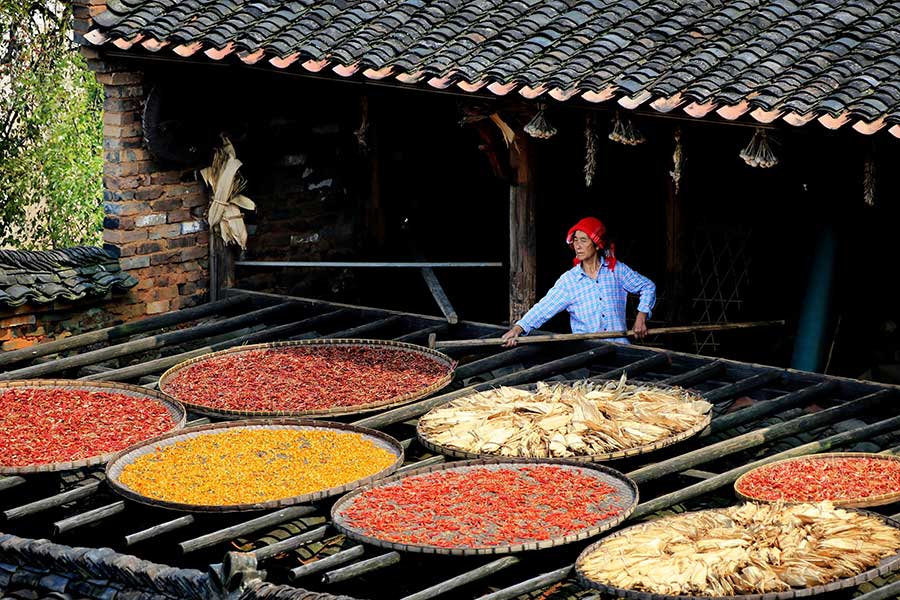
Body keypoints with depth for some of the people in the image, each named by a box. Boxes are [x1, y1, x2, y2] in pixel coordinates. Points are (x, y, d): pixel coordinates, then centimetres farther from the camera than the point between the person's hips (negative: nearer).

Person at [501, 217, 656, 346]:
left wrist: (641, 317, 5)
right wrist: (518, 328, -21)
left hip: (619, 346, -1)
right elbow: (544, 307, -7)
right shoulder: (568, 280, 3)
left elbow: (648, 287, 16)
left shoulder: (617, 270, 5)